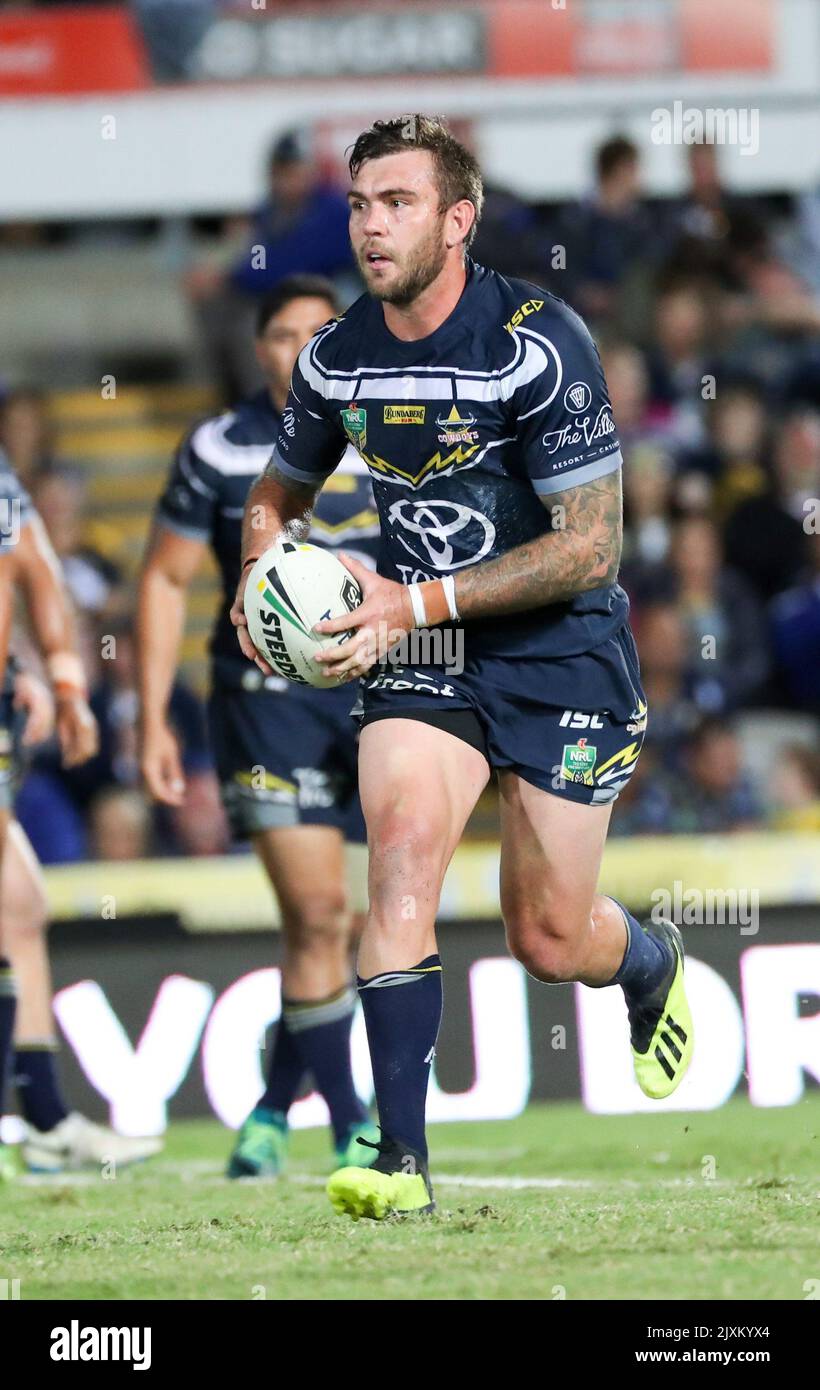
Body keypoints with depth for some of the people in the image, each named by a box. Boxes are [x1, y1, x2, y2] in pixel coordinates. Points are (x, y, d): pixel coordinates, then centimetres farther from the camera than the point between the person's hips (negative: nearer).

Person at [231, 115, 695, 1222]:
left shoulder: (539, 345, -19)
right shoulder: (337, 358, -2)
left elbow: (590, 547, -19)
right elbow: (280, 489, 18)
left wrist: (419, 602, -24)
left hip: (559, 653, -3)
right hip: (418, 656, 3)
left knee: (547, 940, 2)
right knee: (402, 850, -22)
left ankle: (653, 964, 41)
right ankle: (403, 1161, -24)